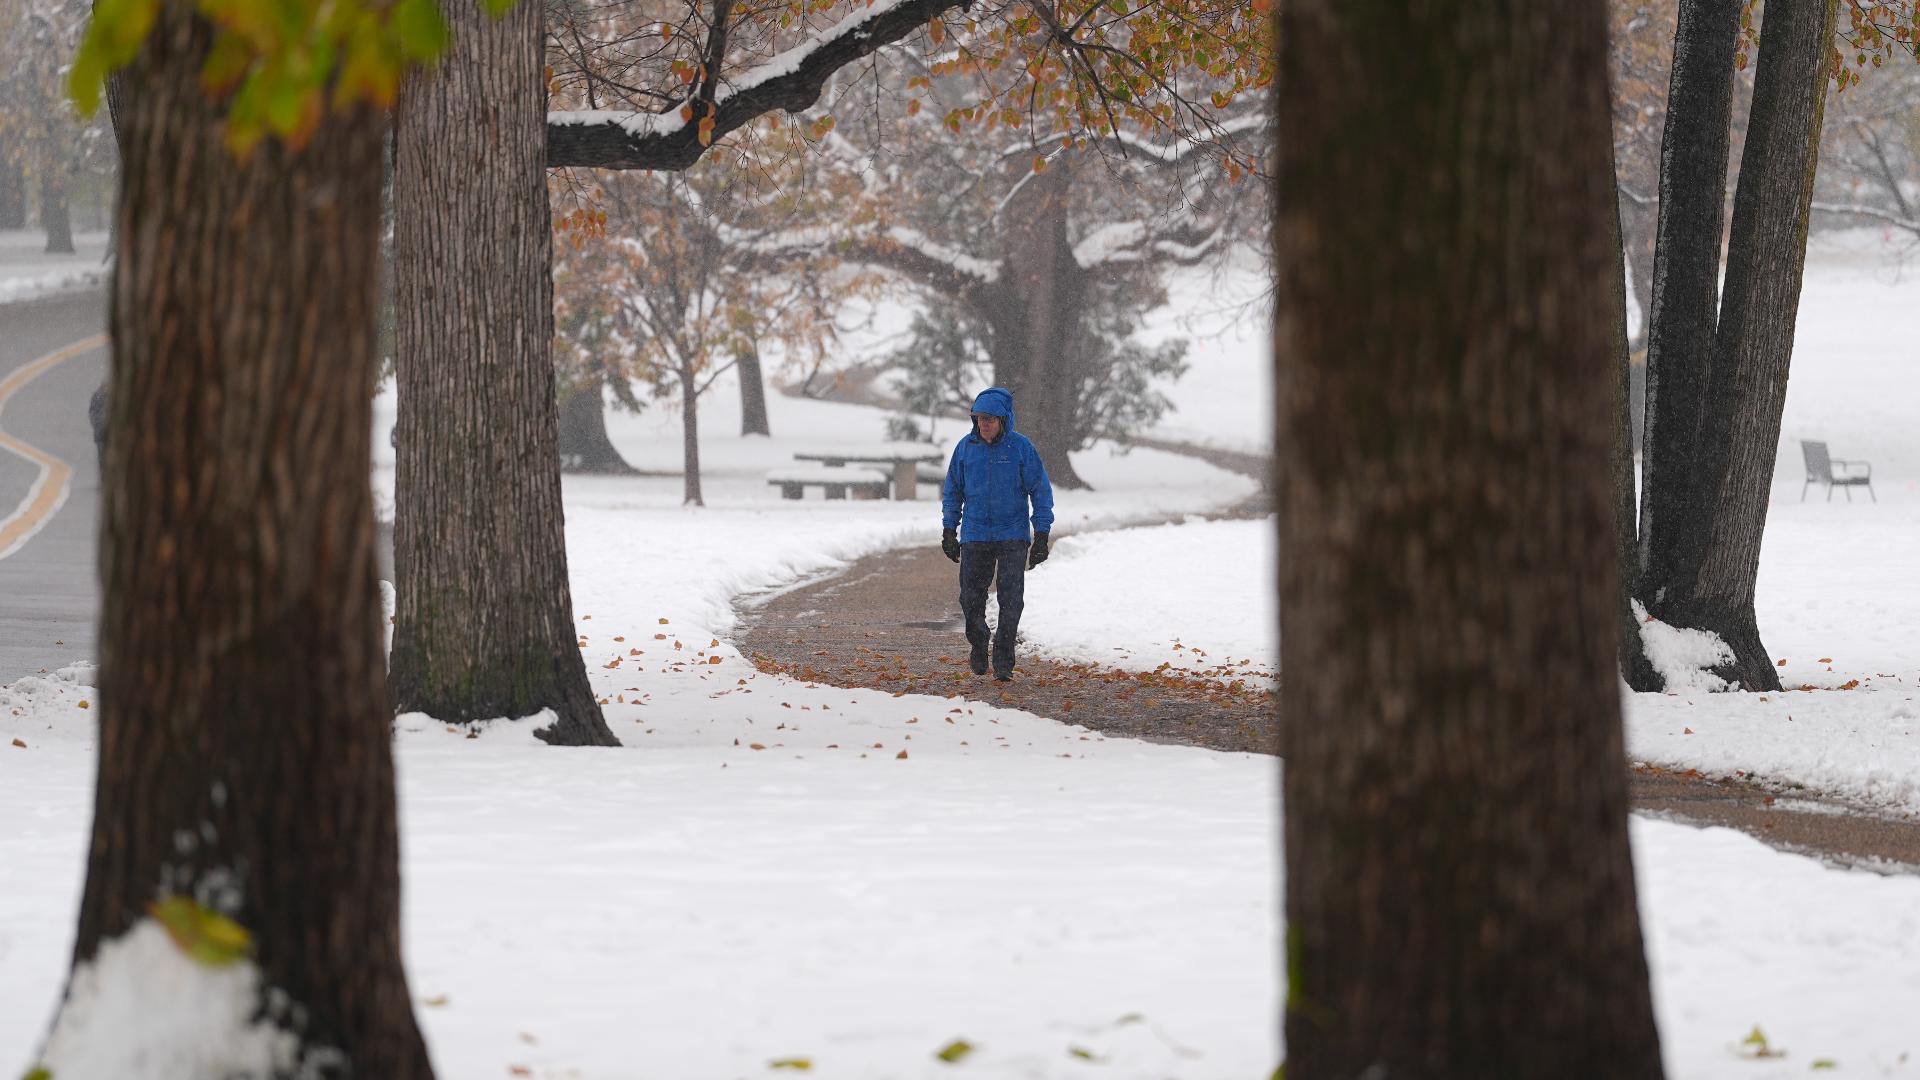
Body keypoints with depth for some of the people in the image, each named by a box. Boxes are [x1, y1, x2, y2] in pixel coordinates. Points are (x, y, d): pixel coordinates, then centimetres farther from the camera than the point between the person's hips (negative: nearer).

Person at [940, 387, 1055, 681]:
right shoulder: (966, 447, 2)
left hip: (1013, 536, -2)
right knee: (971, 598, 3)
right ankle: (978, 646, 28)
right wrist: (949, 530, 9)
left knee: (1011, 601, -7)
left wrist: (1042, 535, -5)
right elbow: (953, 490, 13)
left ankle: (1003, 661, 1)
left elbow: (1041, 491, -1)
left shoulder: (1021, 447, -5)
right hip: (974, 536, 2)